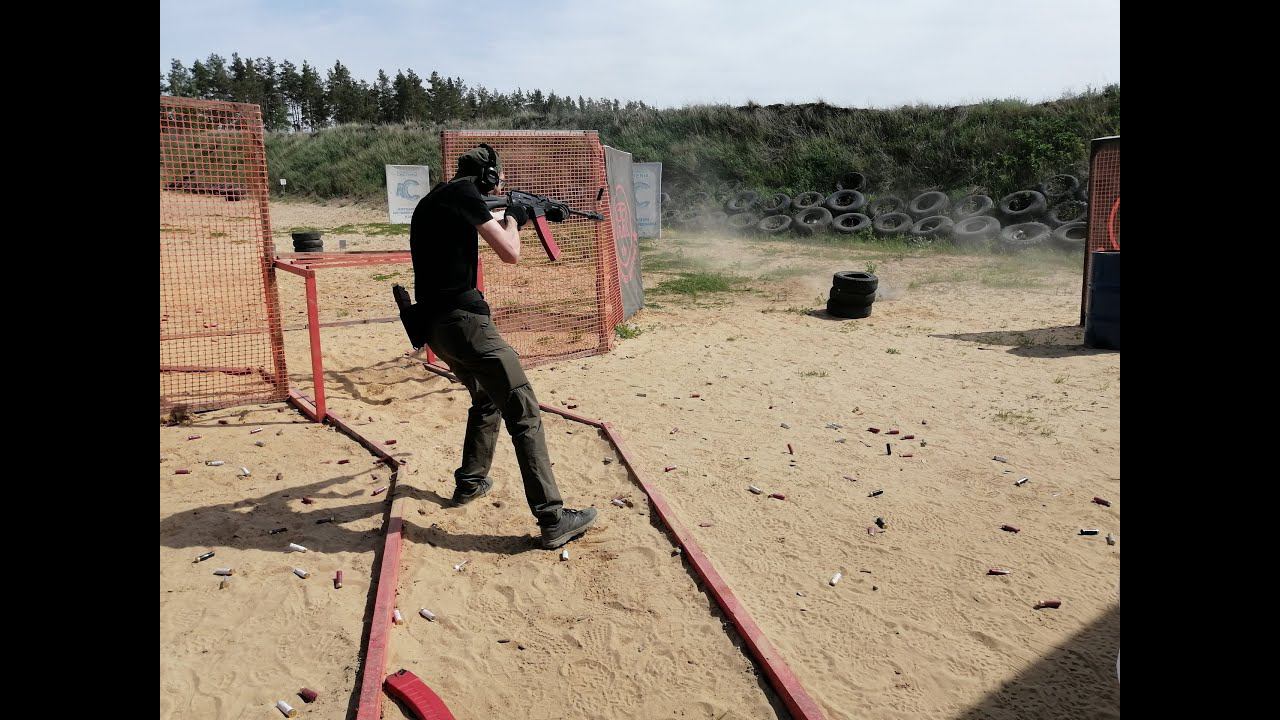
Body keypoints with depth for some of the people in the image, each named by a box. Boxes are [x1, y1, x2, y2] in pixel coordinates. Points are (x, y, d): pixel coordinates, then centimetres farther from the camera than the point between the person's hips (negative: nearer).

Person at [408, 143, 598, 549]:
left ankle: (470, 482, 37)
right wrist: (513, 219, 7)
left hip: (434, 325, 10)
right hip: (462, 320, -10)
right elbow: (510, 253, -11)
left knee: (487, 399, 29)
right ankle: (553, 521, -9)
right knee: (524, 415, -8)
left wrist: (504, 220, 33)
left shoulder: (430, 202, 19)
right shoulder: (465, 193, -7)